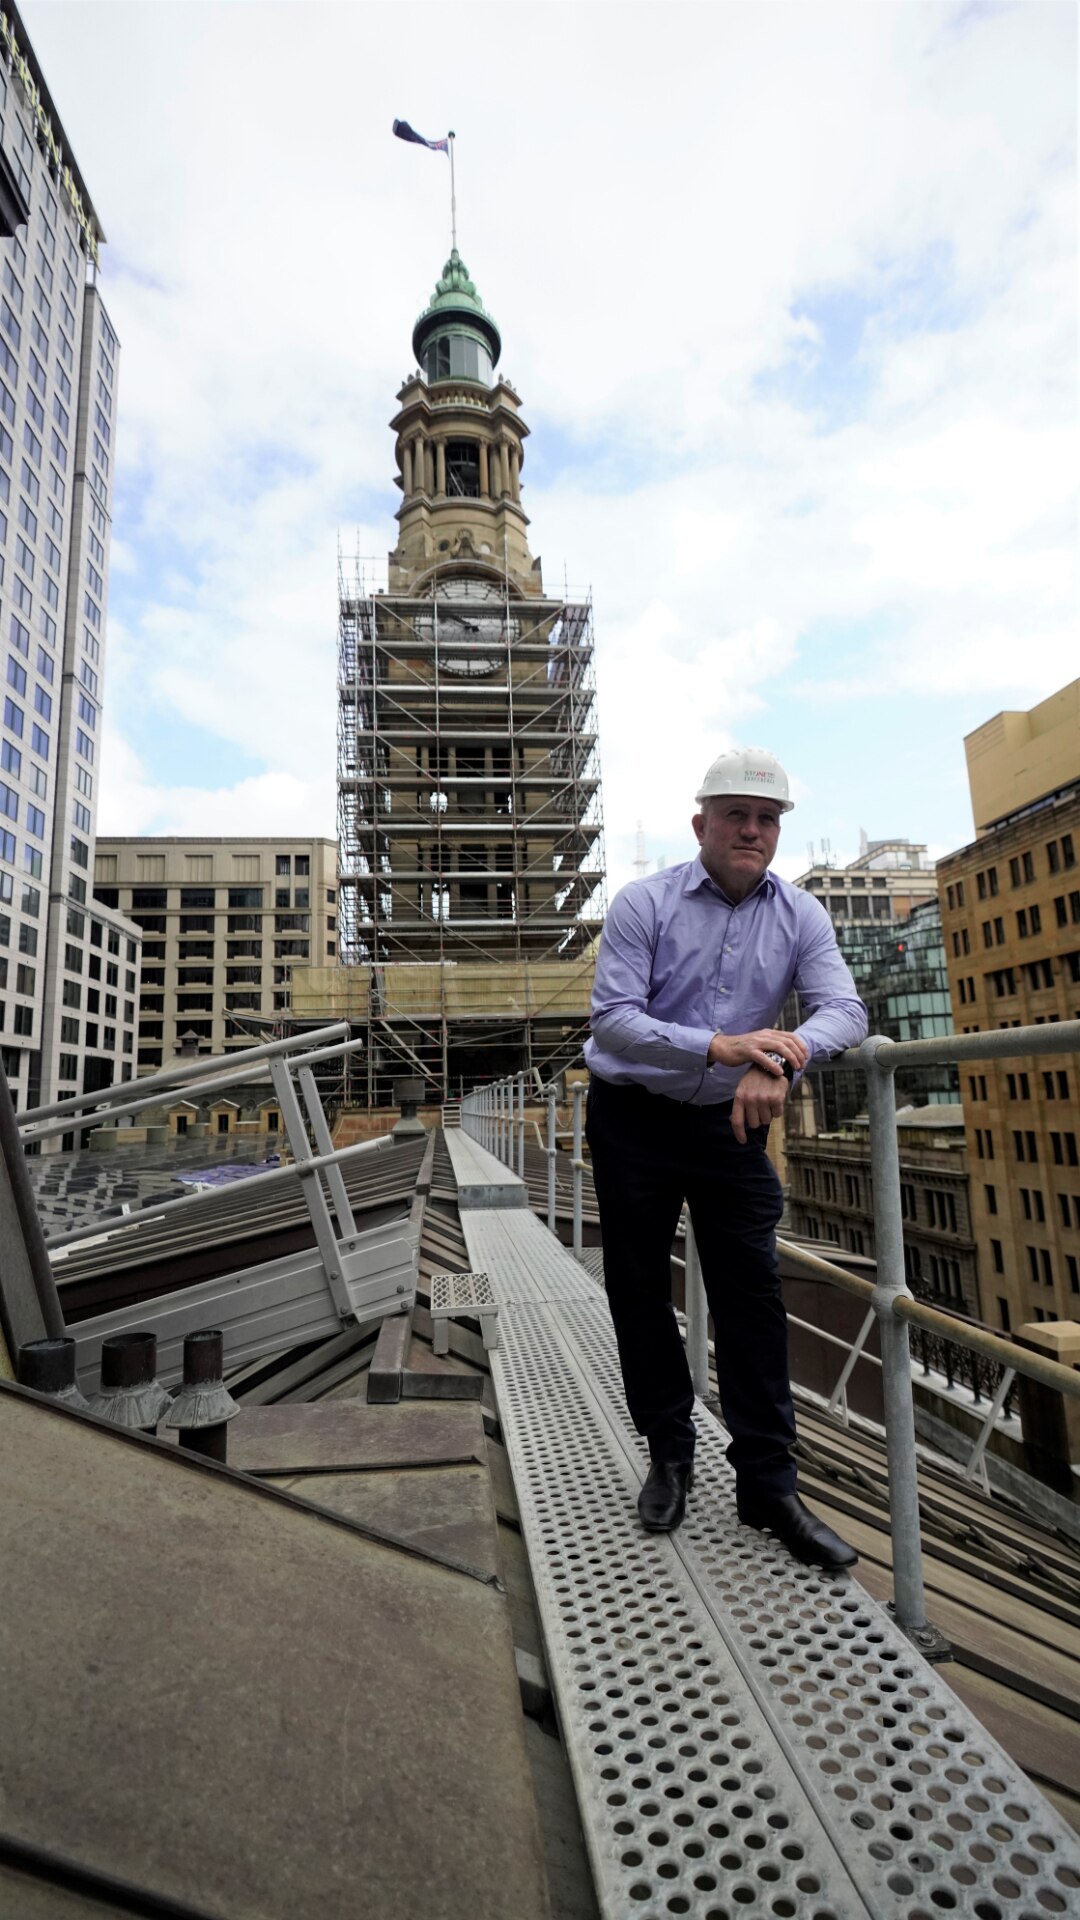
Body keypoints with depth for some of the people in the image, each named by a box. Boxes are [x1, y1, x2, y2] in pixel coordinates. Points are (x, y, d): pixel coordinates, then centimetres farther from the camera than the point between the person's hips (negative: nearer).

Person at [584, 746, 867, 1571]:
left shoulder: (800, 915, -3)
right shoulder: (644, 903, -13)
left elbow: (843, 1009, -13)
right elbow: (612, 1018, -21)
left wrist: (779, 1062, -34)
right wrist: (719, 1047, -34)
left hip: (732, 1125, 2)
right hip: (634, 1122, -2)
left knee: (752, 1295, 3)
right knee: (639, 1292, 9)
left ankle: (769, 1484, 19)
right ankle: (670, 1454, 31)